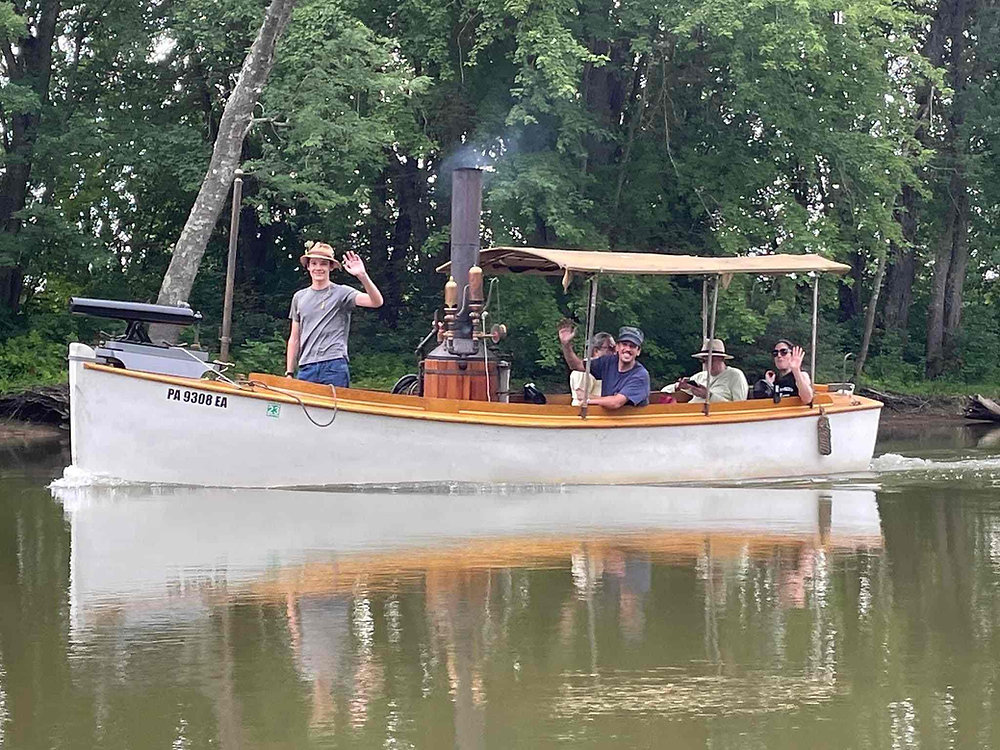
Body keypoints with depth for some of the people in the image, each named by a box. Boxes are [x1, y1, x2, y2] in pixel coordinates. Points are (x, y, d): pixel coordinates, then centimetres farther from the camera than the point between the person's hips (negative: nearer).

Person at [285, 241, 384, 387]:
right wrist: (289, 373, 15)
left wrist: (362, 276, -28)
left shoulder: (342, 293, 2)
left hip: (334, 367, -4)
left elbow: (376, 302, -14)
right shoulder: (299, 297, 16)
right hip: (306, 369, 4)